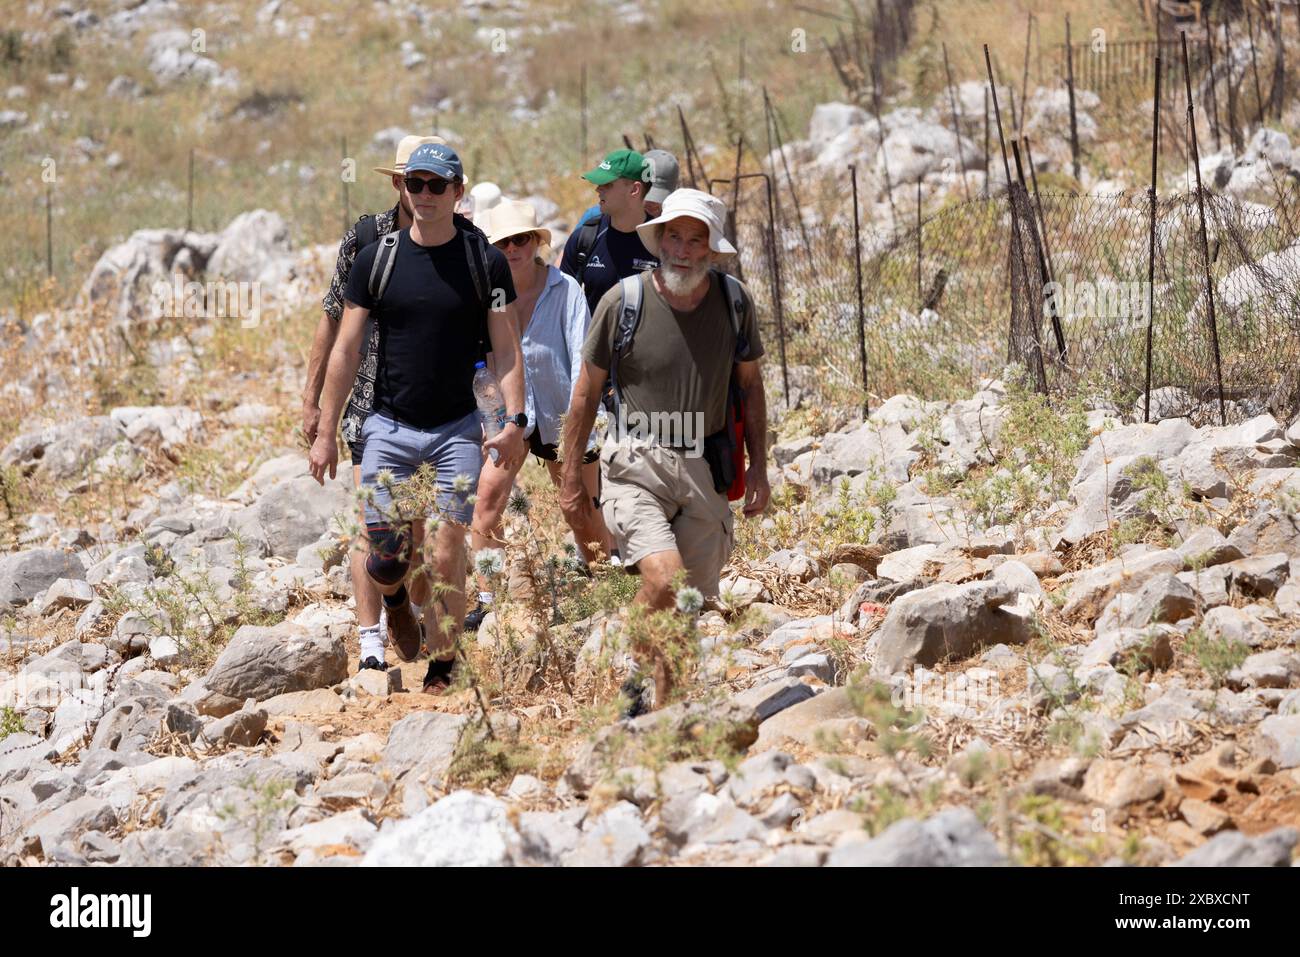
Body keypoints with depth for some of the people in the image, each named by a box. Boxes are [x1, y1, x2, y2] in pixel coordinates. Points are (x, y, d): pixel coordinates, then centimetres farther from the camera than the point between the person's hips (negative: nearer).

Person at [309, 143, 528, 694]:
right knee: (386, 559, -2)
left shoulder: (485, 262, -1)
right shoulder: (376, 259, 1)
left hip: (457, 431, -1)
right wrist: (325, 432, 2)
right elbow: (346, 349, 4)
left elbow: (506, 348, -1)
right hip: (388, 429, 1)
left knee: (446, 557, -6)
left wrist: (514, 420, -14)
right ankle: (395, 603, 33)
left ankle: (442, 670, 6)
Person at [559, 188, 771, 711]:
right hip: (636, 467, -4)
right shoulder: (624, 301, -7)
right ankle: (654, 699, -5)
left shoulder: (734, 301, 2)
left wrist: (759, 467, 12)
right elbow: (587, 390, 2)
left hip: (705, 470, 4)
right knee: (663, 580, -23)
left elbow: (750, 384, 16)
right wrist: (570, 478, 4)